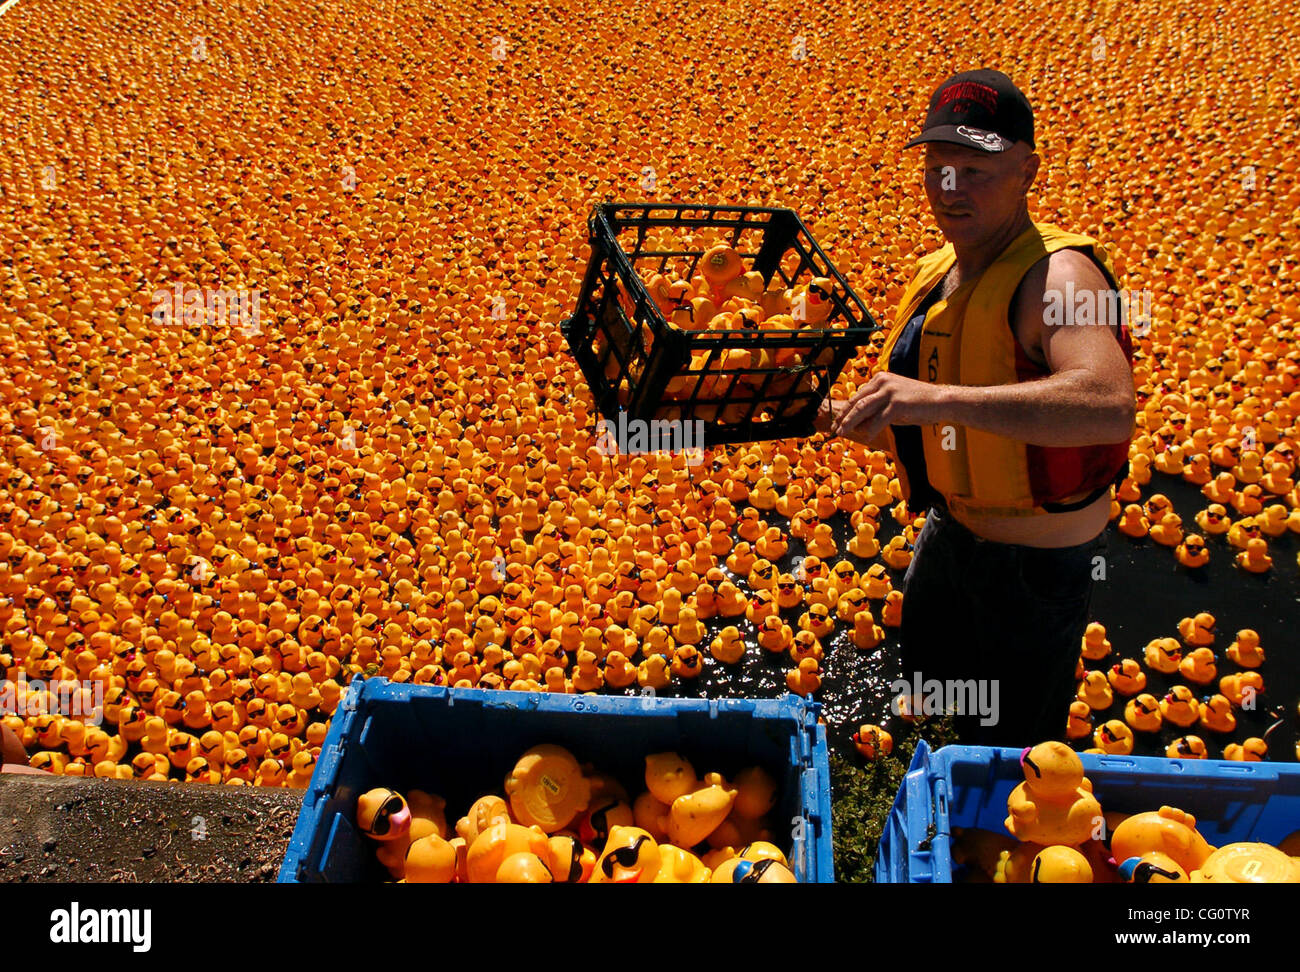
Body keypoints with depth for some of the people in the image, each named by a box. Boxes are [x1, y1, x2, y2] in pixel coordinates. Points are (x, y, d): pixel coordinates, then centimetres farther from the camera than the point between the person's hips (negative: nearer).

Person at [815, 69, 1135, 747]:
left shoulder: (1054, 275, -25)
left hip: (1036, 558, -9)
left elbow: (1111, 405, -47)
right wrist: (833, 415, -5)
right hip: (952, 526, 9)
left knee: (1009, 751, 9)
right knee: (926, 673, 29)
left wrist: (936, 398, -55)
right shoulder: (938, 272, 3)